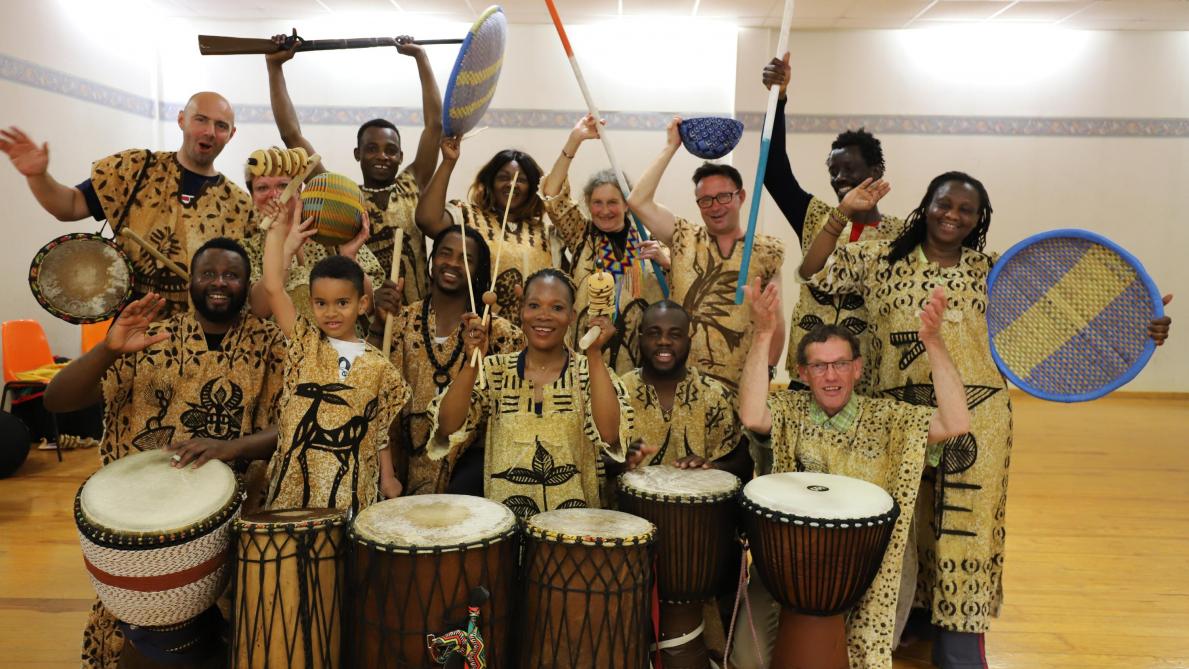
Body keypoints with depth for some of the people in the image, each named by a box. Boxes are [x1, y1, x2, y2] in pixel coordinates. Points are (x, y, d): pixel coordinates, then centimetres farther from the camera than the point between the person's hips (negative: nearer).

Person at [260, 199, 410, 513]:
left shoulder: (378, 366, 3)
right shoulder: (304, 343, 2)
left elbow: (380, 428, 9)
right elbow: (273, 287, -7)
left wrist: (387, 478, 6)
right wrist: (279, 230, -3)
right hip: (295, 481, 0)